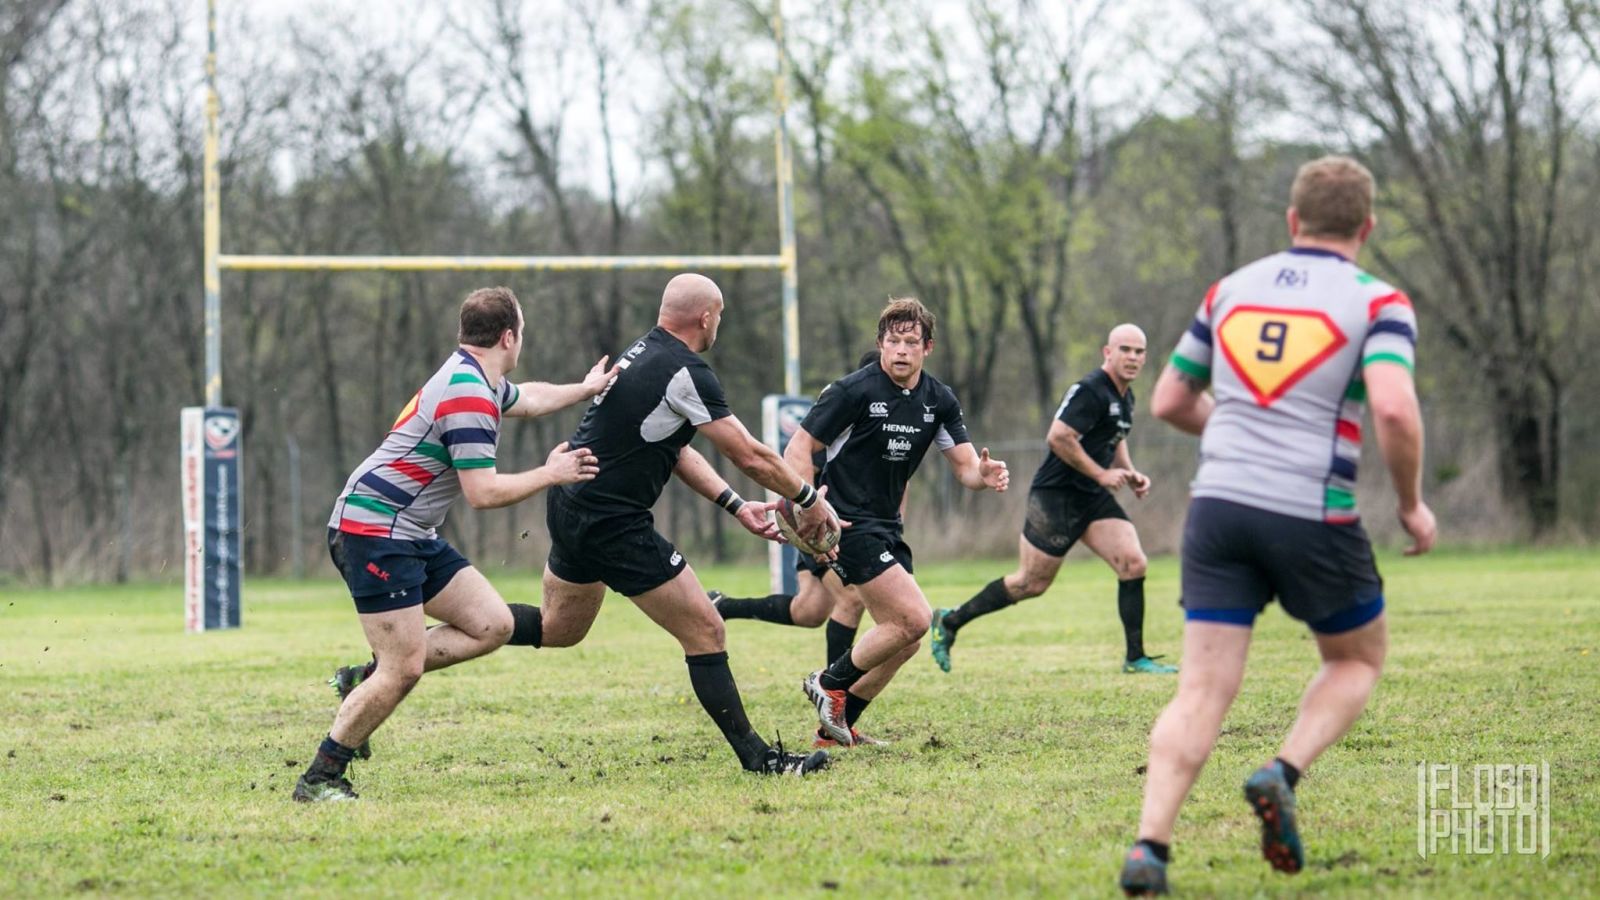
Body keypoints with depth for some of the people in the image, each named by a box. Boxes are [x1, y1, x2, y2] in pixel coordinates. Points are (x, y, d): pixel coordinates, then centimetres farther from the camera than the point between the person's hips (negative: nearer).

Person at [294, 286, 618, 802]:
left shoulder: (478, 380, 13)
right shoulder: (469, 397, -20)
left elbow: (529, 399, 37)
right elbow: (482, 493, -21)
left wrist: (585, 389, 49)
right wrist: (551, 474, -9)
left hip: (413, 536, 10)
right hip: (375, 531, -10)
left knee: (492, 625, 4)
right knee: (404, 669, -14)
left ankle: (365, 682, 8)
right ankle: (319, 778, -5)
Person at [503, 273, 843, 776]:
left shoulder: (644, 353, 11)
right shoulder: (686, 372, -18)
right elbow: (751, 457, -15)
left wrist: (735, 506, 13)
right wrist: (810, 499, -1)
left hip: (570, 506, 10)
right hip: (611, 523, -10)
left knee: (558, 629, 27)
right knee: (704, 632, -4)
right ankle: (756, 757, 0)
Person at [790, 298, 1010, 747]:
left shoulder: (939, 401, 4)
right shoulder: (853, 391, -14)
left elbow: (965, 466, 4)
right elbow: (798, 448, -13)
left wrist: (985, 474, -20)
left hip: (886, 526, 8)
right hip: (848, 521, -8)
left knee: (905, 640, 7)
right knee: (914, 618, -17)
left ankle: (837, 724, 18)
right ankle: (830, 683, 0)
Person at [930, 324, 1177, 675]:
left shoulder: (1125, 397, 12)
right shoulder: (1089, 391, -18)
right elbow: (1058, 437, -25)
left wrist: (1130, 474, 12)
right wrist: (1101, 474, -20)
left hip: (1093, 499, 8)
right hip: (1056, 496, -8)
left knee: (1133, 564, -7)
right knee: (1031, 584, -1)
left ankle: (1135, 657, 0)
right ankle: (950, 621, 15)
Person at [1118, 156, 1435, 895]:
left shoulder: (1232, 289, 13)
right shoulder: (1377, 302, -2)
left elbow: (1169, 401, 19)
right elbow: (1394, 409, -19)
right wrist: (1412, 504, -3)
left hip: (1219, 504, 3)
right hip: (1313, 517, -3)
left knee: (1203, 690, 2)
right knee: (1358, 660, 21)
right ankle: (1282, 775, -4)